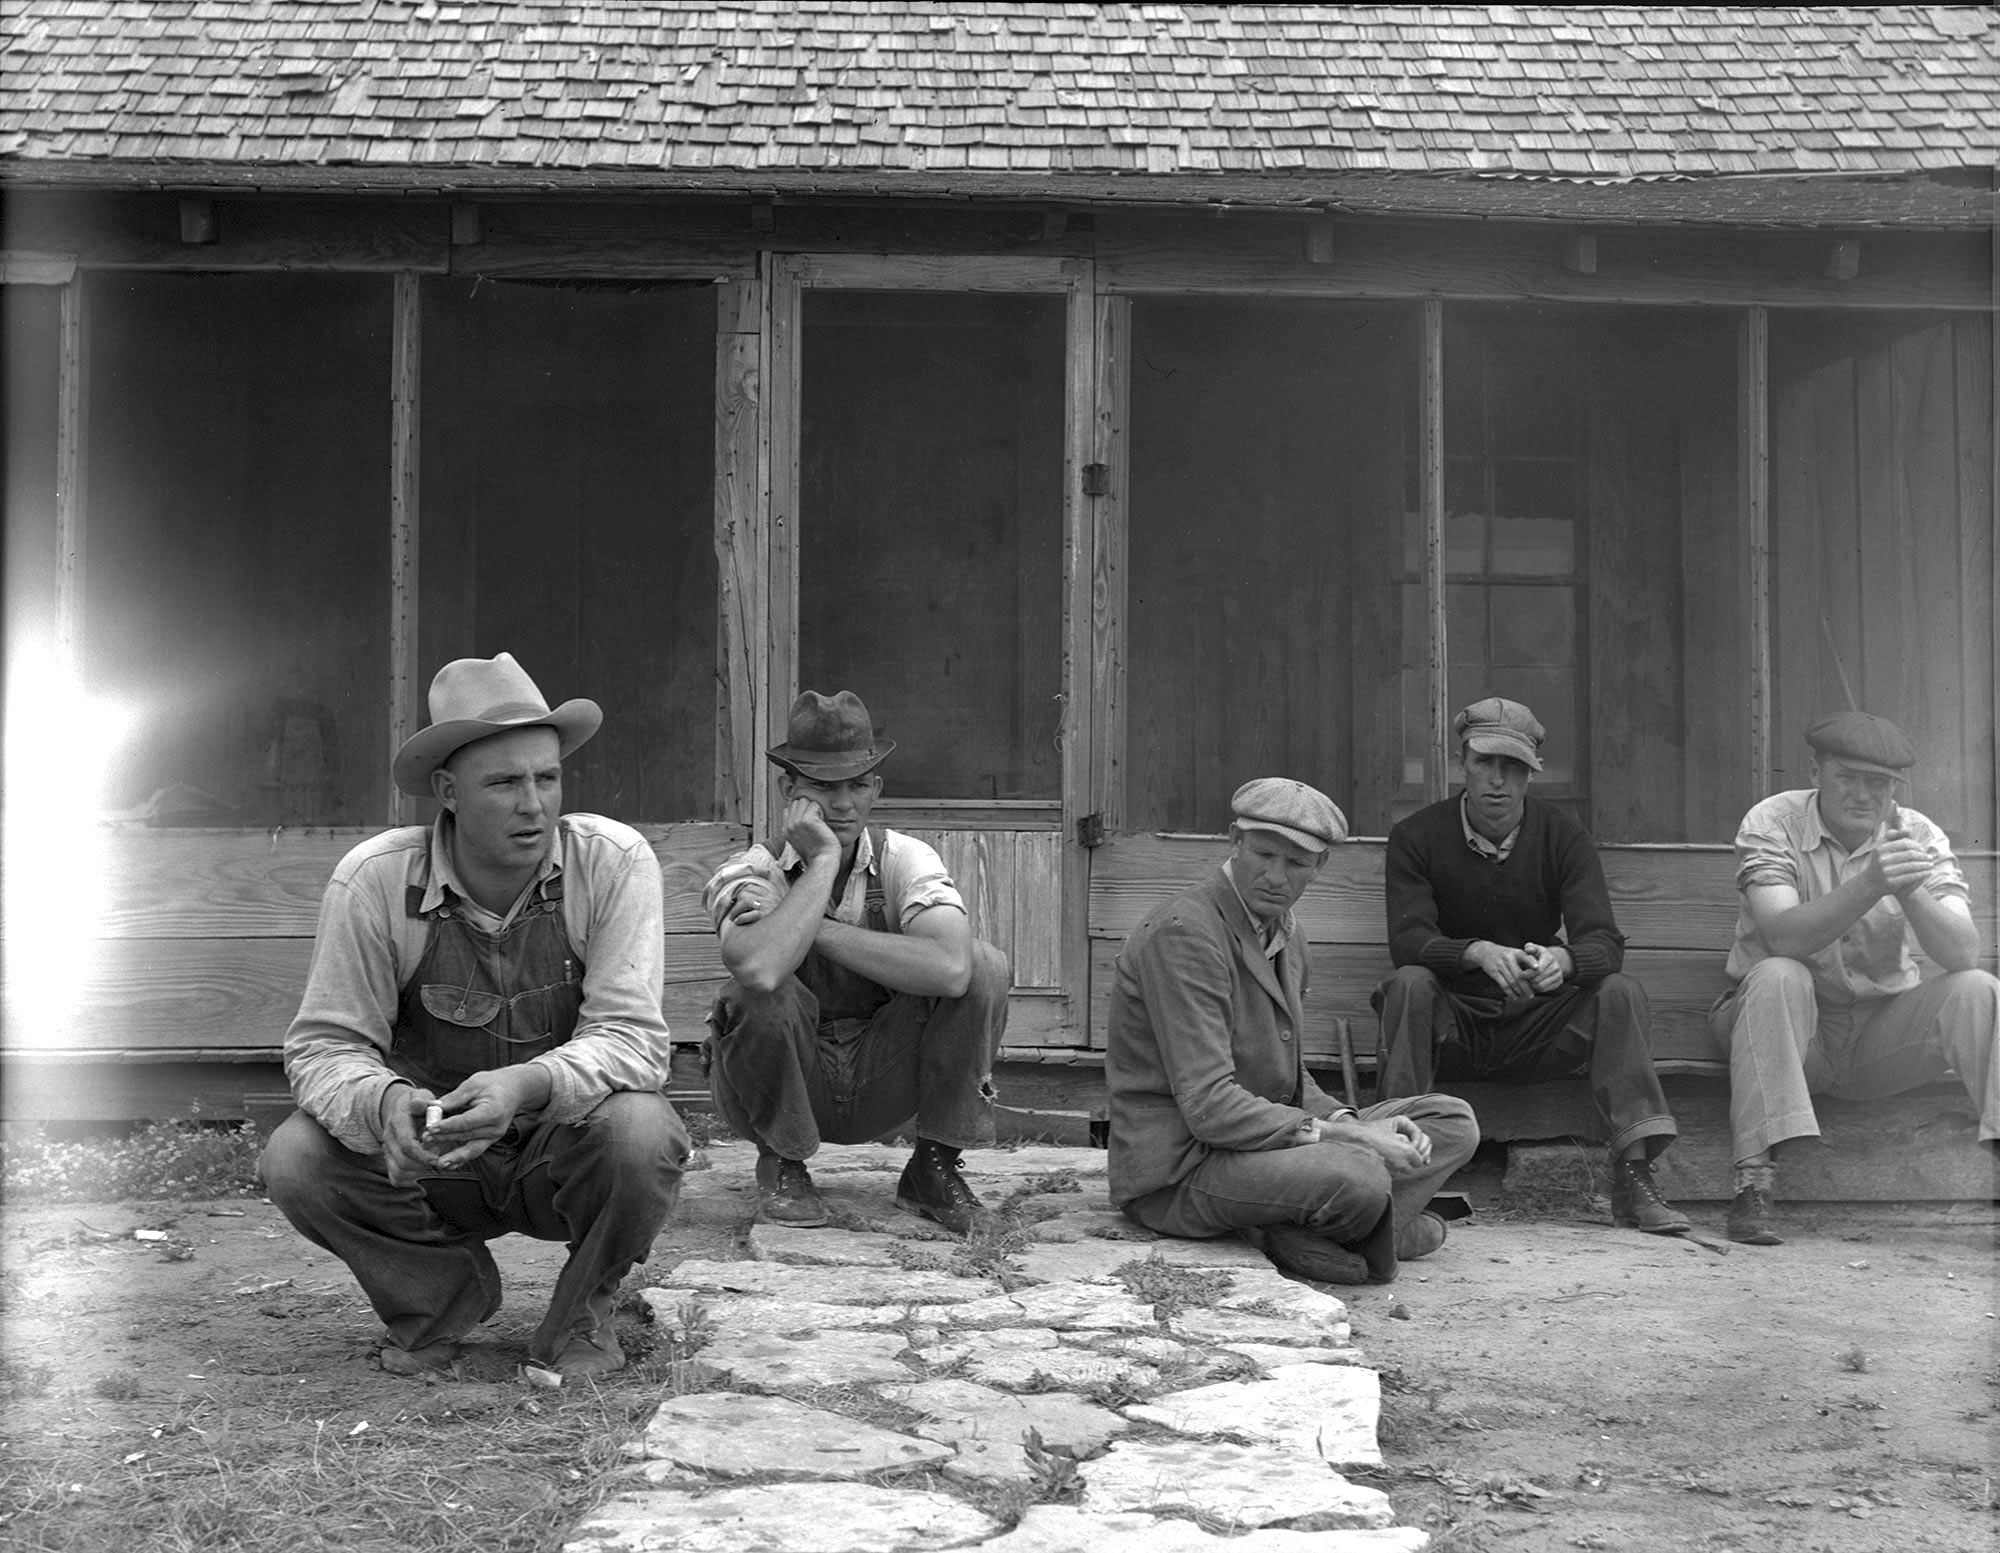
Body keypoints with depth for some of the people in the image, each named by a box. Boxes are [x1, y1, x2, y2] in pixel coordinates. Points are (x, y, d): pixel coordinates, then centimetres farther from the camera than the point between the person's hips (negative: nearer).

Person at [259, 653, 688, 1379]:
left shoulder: (615, 862, -18)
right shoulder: (374, 880, -15)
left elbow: (631, 1036, -22)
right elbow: (325, 1043, -12)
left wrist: (528, 1085, -42)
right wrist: (383, 1104, -36)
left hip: (568, 1151, -1)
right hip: (432, 1157, 1)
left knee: (641, 1134, -33)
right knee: (295, 1158, -24)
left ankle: (582, 1309, 2)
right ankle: (444, 1292, 8)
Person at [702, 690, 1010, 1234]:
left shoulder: (904, 860, -9)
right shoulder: (751, 873, -14)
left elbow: (950, 967, -31)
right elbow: (759, 968, -39)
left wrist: (816, 930, -27)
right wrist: (823, 859, -29)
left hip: (883, 1083, 2)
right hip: (784, 1085, -1)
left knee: (985, 966, -20)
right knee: (760, 991, -33)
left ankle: (934, 1167, -5)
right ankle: (781, 1166, -5)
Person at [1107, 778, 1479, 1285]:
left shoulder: (1284, 931, 14)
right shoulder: (1184, 933, -18)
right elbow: (1209, 1107, -24)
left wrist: (1349, 1121, -4)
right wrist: (1345, 1135, -22)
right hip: (1179, 1170, -11)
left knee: (1453, 1122, 3)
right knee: (1357, 1178, -37)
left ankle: (1301, 1234, -15)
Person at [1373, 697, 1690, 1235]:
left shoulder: (1564, 837, 0)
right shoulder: (1417, 837, -5)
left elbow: (1604, 942, -12)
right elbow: (1407, 939, -18)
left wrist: (1561, 959, -37)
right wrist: (1478, 953, -39)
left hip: (1536, 1025, 2)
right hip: (1452, 1021, -2)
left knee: (1621, 993, -23)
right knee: (1410, 984, -32)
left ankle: (1633, 1176, -24)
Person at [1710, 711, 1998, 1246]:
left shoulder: (1920, 838, -2)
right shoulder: (1772, 823, -11)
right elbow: (1783, 937, -27)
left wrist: (1910, 891, -34)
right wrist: (1870, 885, -40)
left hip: (1882, 1030, 3)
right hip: (1794, 1025, -2)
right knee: (1777, 976, -34)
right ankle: (1753, 1185, -34)